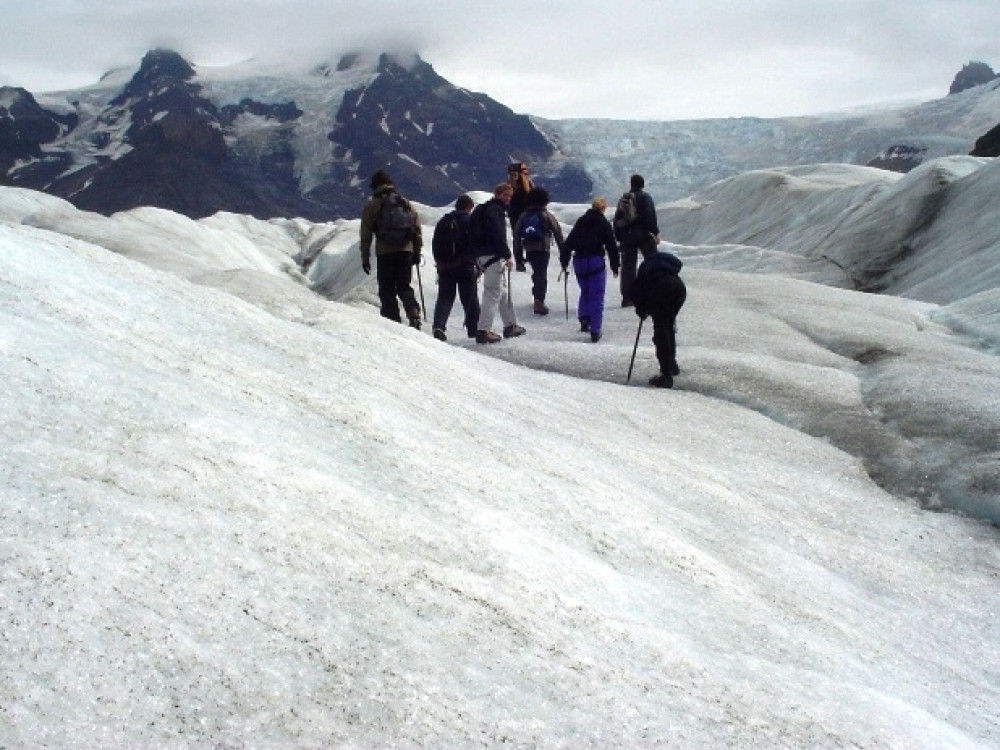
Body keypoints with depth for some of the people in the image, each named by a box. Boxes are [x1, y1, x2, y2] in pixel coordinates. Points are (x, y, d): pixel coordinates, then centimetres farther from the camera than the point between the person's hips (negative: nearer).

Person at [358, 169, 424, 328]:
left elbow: (366, 234, 0)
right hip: (406, 251, 3)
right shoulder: (406, 203, 11)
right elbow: (417, 230, 10)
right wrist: (417, 252, 16)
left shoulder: (371, 206, 2)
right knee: (404, 287, 11)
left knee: (387, 290, 6)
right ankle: (414, 313, -12)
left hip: (385, 253, -3)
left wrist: (365, 258, 6)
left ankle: (393, 320, -3)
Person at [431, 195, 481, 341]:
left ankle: (439, 326, -15)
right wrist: (479, 266, -2)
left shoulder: (443, 221, 11)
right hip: (466, 267, -4)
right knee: (470, 299, 7)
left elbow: (436, 244, 15)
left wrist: (440, 263, 21)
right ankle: (473, 329, 13)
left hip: (445, 267, 4)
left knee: (444, 299, 5)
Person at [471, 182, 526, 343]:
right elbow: (498, 235, -21)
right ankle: (483, 330, -14)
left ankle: (510, 325, 26)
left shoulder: (487, 209, 20)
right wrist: (507, 256, -20)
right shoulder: (494, 210, -11)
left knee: (504, 290, 18)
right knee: (493, 292, -11)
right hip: (493, 256, -11)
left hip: (485, 255, 11)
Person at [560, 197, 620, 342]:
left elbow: (569, 242, 10)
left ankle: (583, 318, 1)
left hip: (579, 261, 4)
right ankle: (595, 331, -3)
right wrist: (615, 267, 5)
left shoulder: (580, 222, 11)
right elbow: (611, 247, -2)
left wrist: (564, 261, 15)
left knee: (585, 291, 22)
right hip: (596, 262, -4)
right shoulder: (604, 224, -1)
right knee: (597, 297, 1)